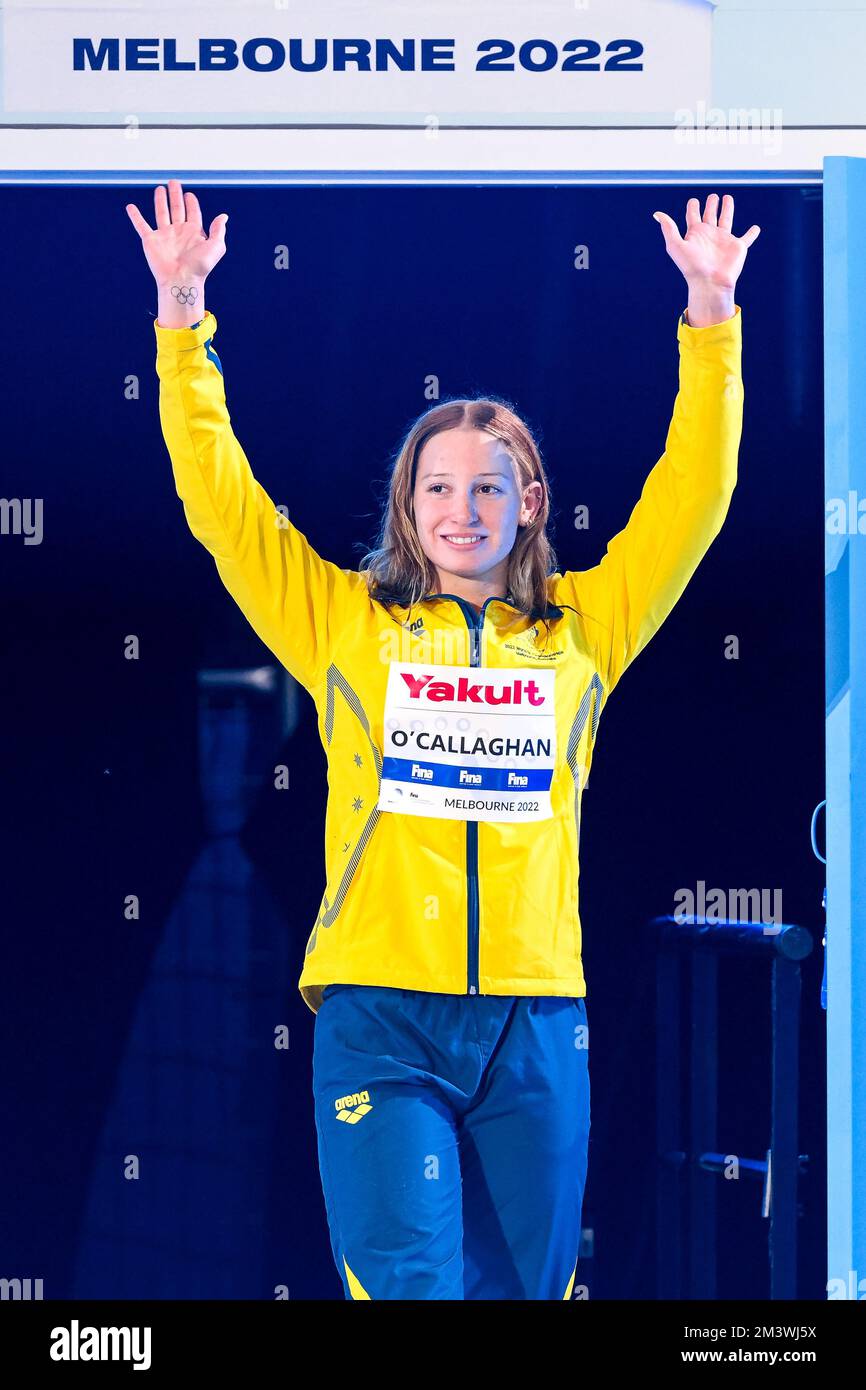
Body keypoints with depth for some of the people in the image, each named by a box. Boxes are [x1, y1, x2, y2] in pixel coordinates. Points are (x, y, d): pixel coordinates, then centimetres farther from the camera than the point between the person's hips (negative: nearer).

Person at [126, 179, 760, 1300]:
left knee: (524, 1284, 7)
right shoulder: (347, 622, 10)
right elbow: (218, 497, 6)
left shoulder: (581, 632, 13)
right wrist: (182, 314, 0)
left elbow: (692, 499, 11)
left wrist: (711, 321, 4)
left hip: (535, 1017, 2)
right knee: (405, 1282, -13)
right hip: (379, 1012, -2)